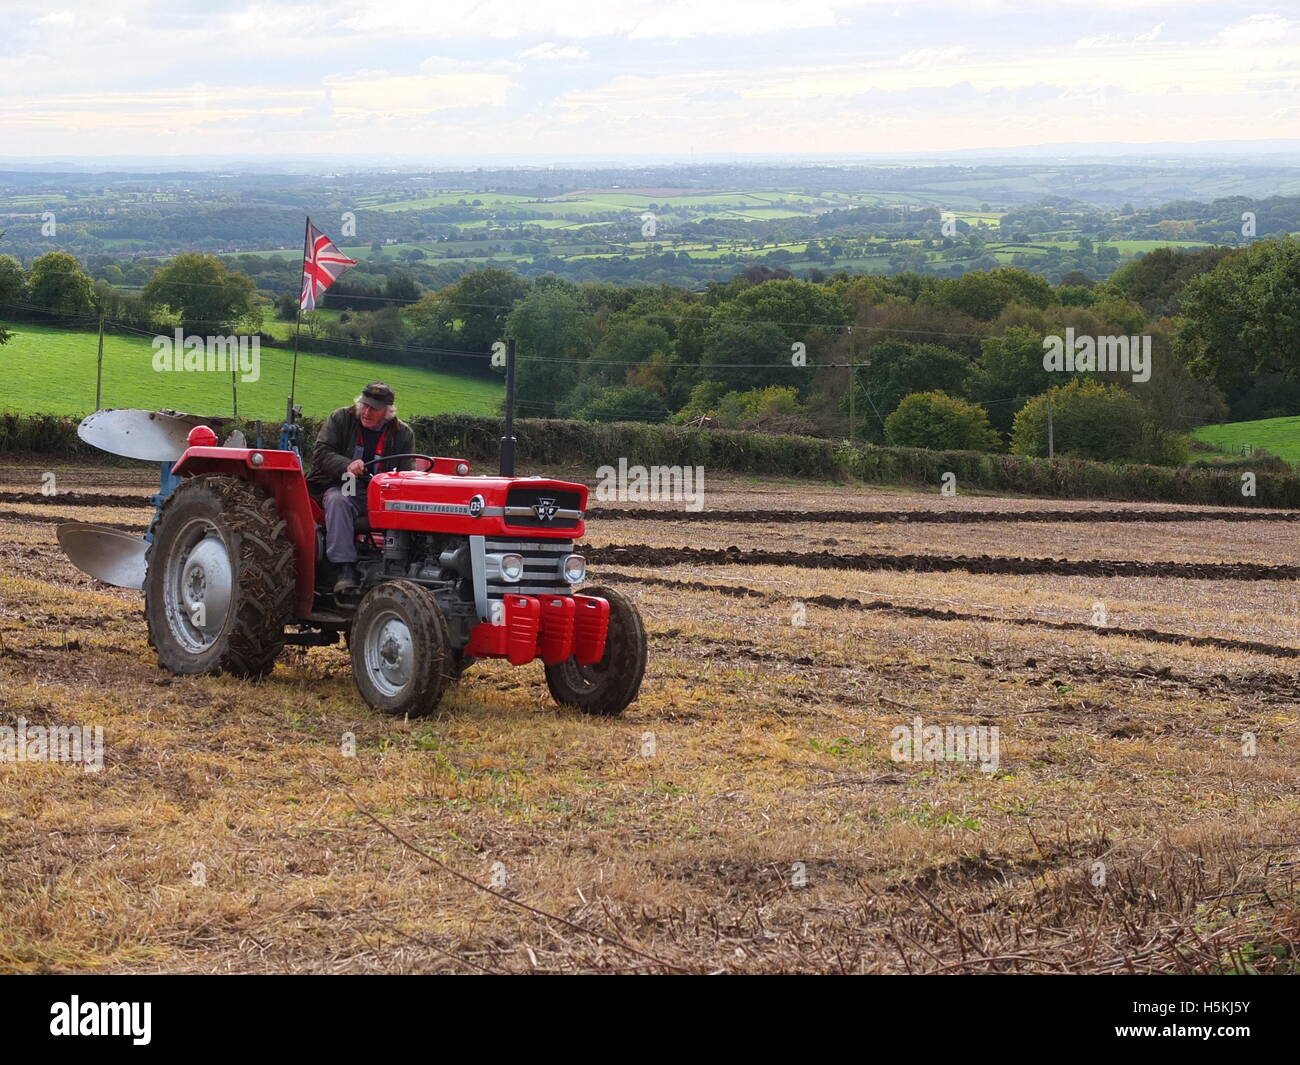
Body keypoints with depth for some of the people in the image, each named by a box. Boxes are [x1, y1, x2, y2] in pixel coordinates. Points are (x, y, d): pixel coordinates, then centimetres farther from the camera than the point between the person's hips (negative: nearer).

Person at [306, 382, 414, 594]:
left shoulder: (403, 434, 9)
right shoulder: (341, 419, 6)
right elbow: (321, 453, -4)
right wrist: (347, 466, -25)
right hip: (342, 487, -1)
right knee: (338, 501, -37)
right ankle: (346, 569, -43)